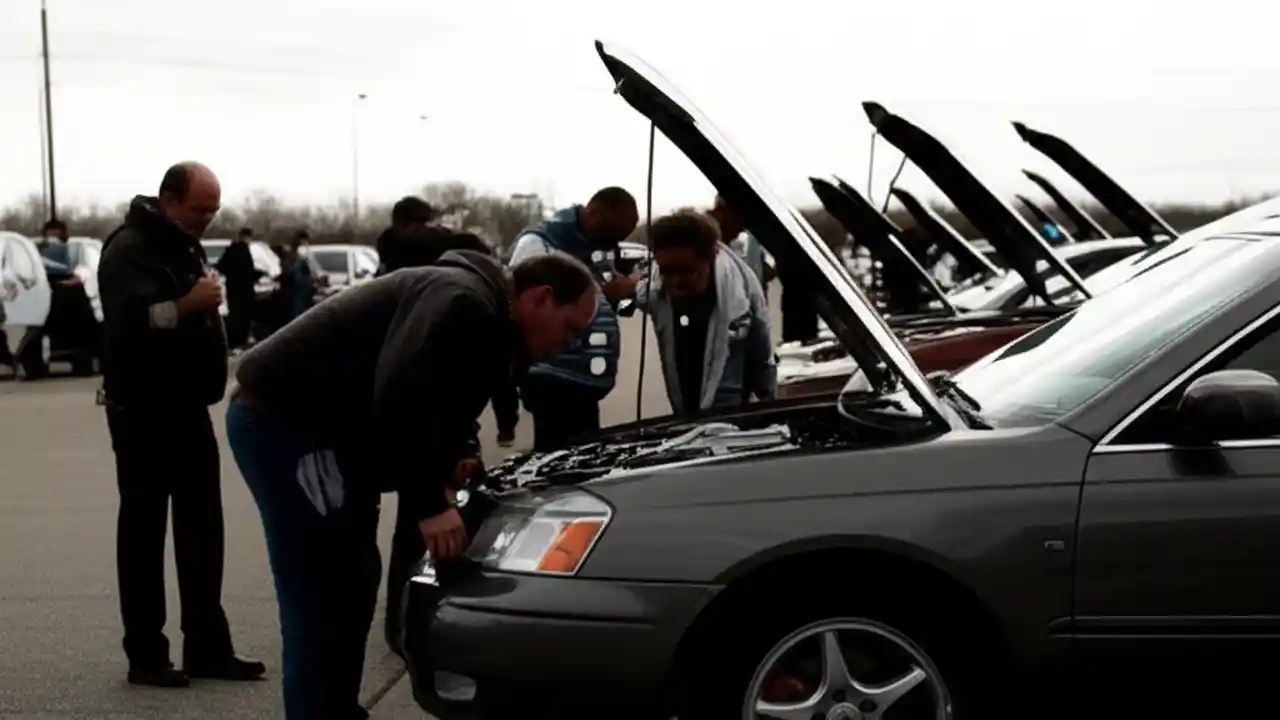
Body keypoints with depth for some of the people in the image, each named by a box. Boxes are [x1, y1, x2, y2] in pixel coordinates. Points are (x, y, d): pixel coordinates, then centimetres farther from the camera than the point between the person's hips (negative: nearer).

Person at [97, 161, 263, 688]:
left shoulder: (186, 245, 15)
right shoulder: (129, 248, -13)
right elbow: (127, 323, -28)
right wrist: (185, 306, -30)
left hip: (187, 408, 9)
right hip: (143, 413, -8)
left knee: (202, 531, 8)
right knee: (144, 532, -1)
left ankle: (207, 648, 14)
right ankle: (146, 655, 6)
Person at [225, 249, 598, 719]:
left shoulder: (485, 321, 16)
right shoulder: (464, 303, -18)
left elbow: (427, 406, 24)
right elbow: (399, 396, -29)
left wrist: (445, 466, 7)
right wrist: (429, 504, -25)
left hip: (308, 421, 11)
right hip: (283, 419, -11)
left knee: (350, 585, 15)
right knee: (323, 601, -11)